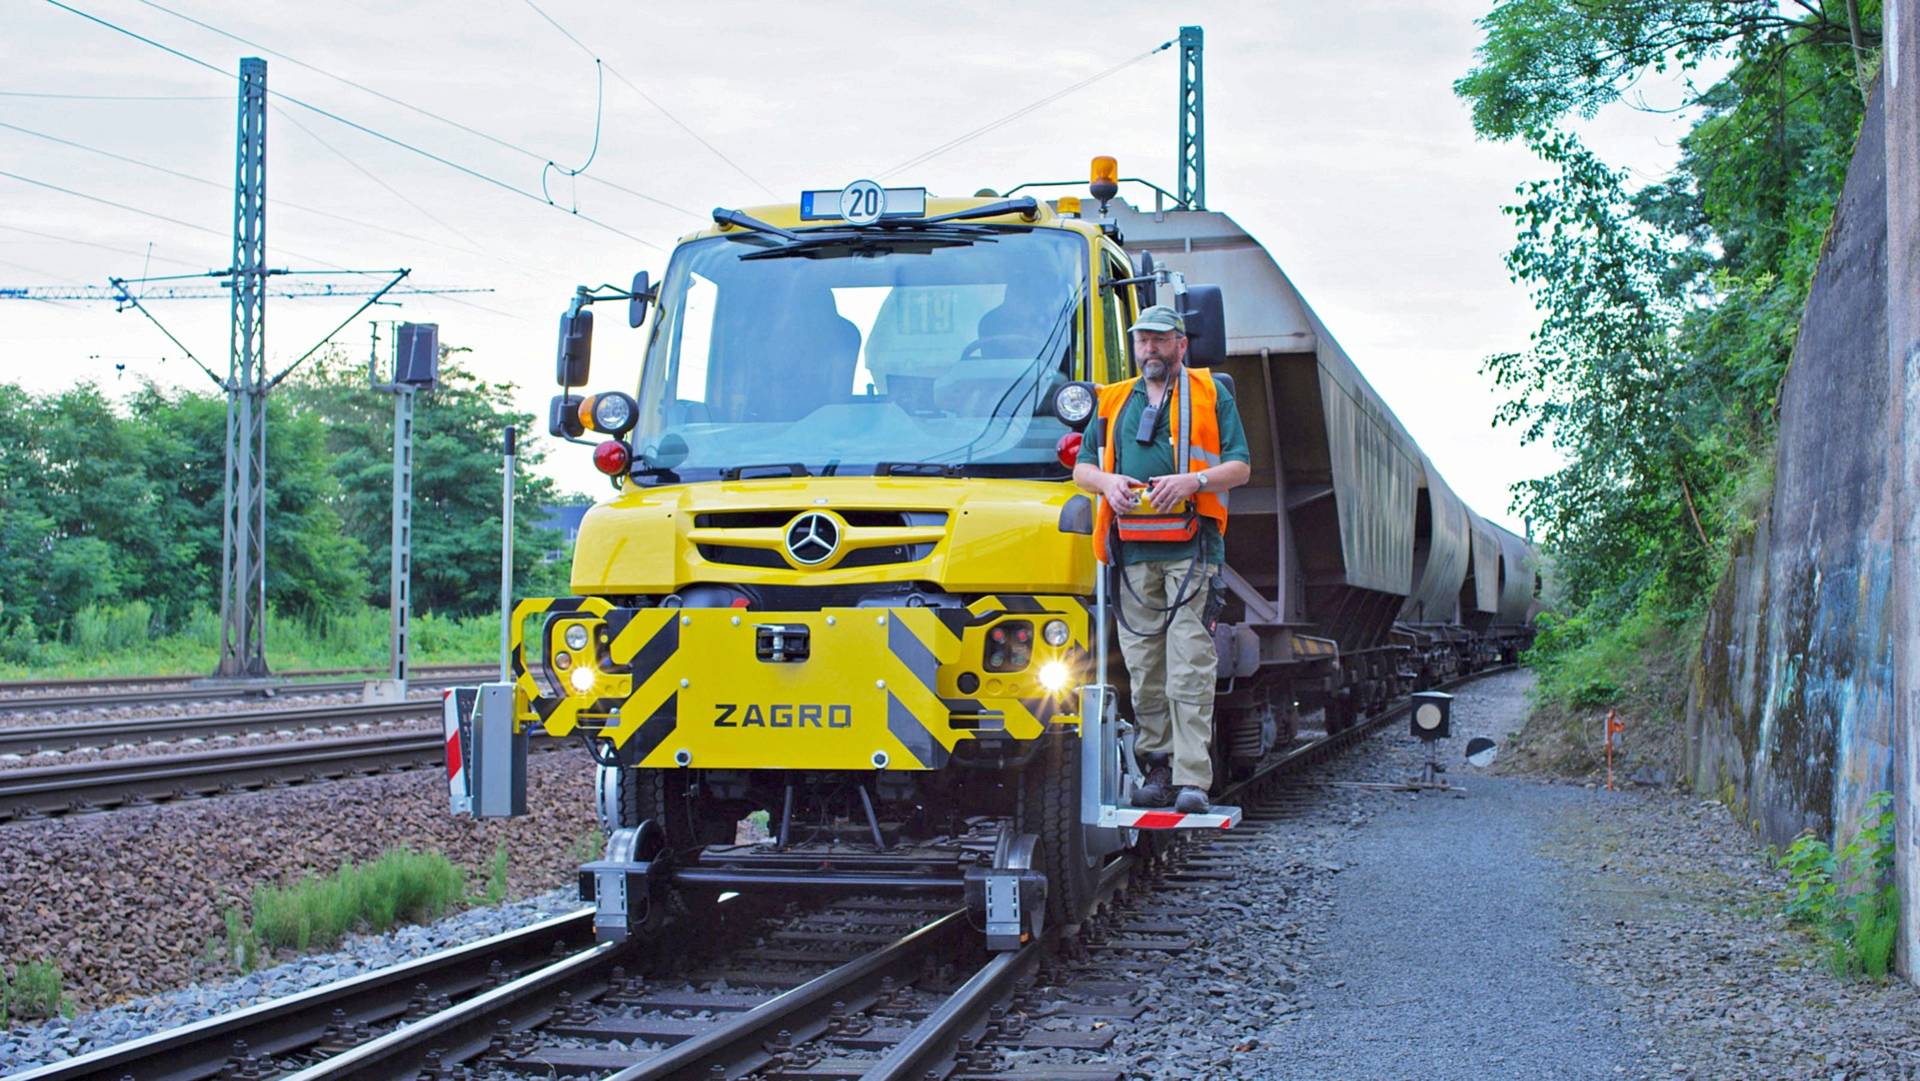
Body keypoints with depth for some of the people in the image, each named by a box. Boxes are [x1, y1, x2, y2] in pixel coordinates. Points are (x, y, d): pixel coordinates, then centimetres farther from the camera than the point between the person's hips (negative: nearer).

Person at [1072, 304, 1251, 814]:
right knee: (1143, 663, 4)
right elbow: (1083, 467, 20)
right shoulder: (1114, 401, 19)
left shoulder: (1211, 395, 9)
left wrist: (1191, 481, -14)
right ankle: (1158, 769, 13)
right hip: (1134, 549, 4)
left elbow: (1240, 467, 3)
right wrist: (1108, 483, -3)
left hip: (1191, 546, -4)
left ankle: (1193, 780, -14)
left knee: (1189, 666, -11)